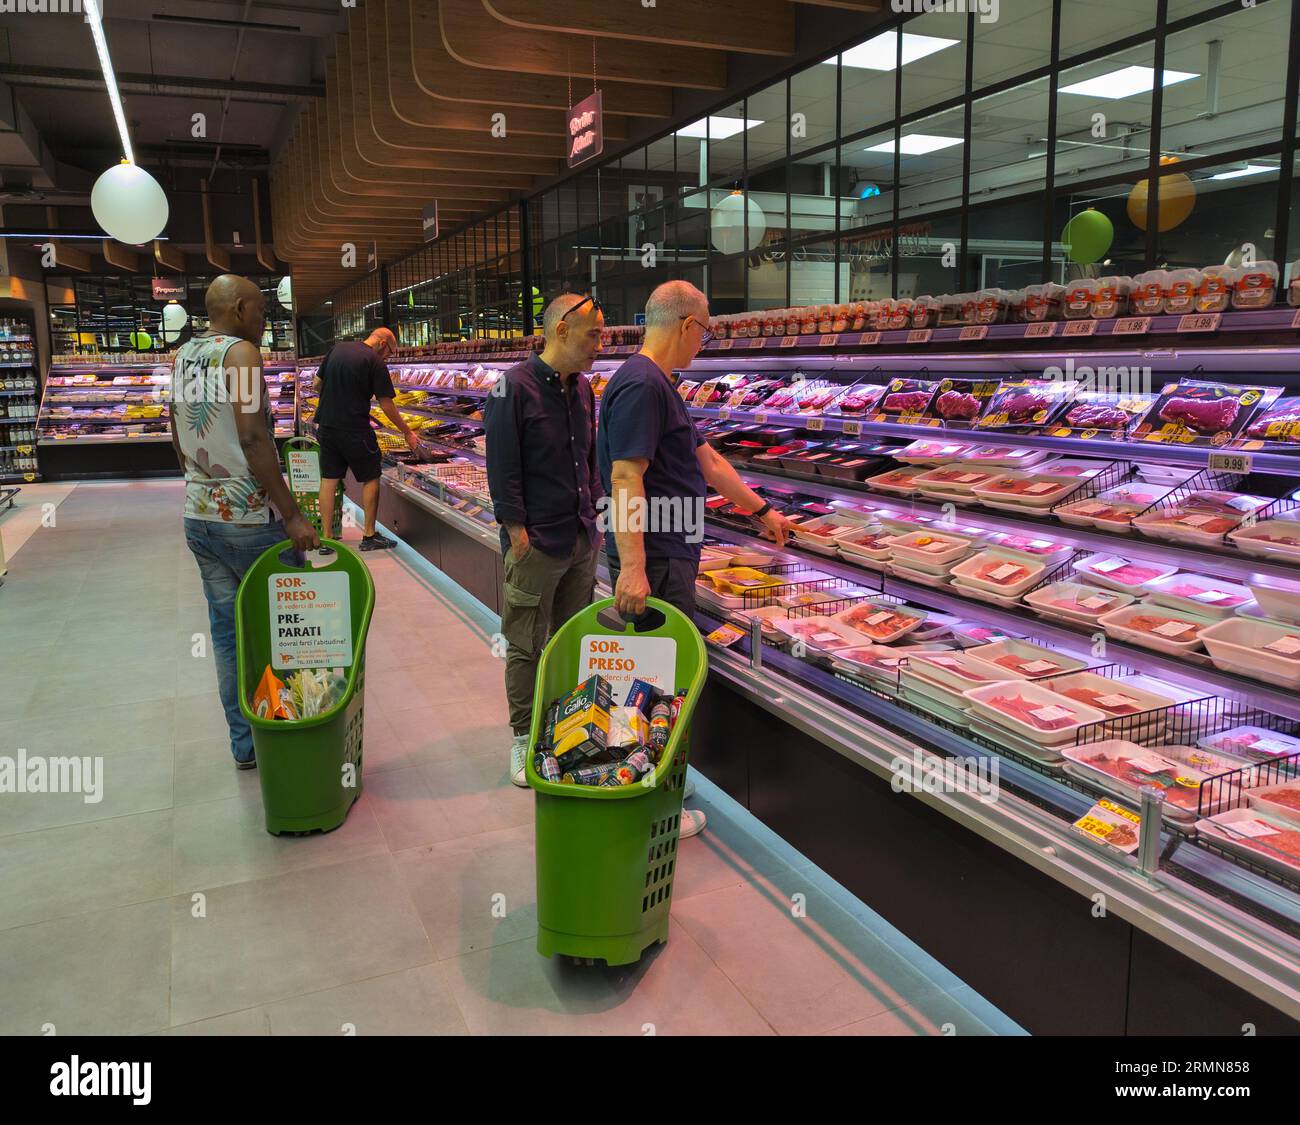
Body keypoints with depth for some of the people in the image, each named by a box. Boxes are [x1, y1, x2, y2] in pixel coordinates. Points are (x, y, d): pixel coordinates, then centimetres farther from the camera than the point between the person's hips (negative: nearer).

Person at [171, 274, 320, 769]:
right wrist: (291, 514, -19)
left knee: (226, 630, 12)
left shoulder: (181, 357, 11)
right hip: (249, 519, -8)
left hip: (198, 515, 8)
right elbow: (255, 440, -20)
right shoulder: (240, 353, -13)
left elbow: (179, 441, 18)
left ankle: (243, 744, 21)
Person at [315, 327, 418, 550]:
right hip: (355, 429, -6)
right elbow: (387, 406, -9)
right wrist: (408, 432, 0)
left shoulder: (337, 348, 8)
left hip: (326, 426, 6)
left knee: (329, 480, 8)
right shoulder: (375, 362, -10)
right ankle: (369, 536, 12)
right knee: (370, 479, 9)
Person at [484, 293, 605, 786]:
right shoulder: (514, 388, -12)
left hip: (582, 541, 7)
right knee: (527, 647, 4)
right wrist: (519, 536, -15)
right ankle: (524, 739, 17)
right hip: (537, 544, -7)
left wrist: (592, 517, 12)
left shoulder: (582, 388, 9)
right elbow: (503, 472, -14)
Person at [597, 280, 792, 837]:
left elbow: (707, 459, 25)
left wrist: (762, 511, 30)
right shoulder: (641, 385, -16)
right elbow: (626, 478, -24)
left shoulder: (656, 384, 17)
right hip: (654, 562, -10)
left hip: (670, 556, 10)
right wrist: (632, 568, -30)